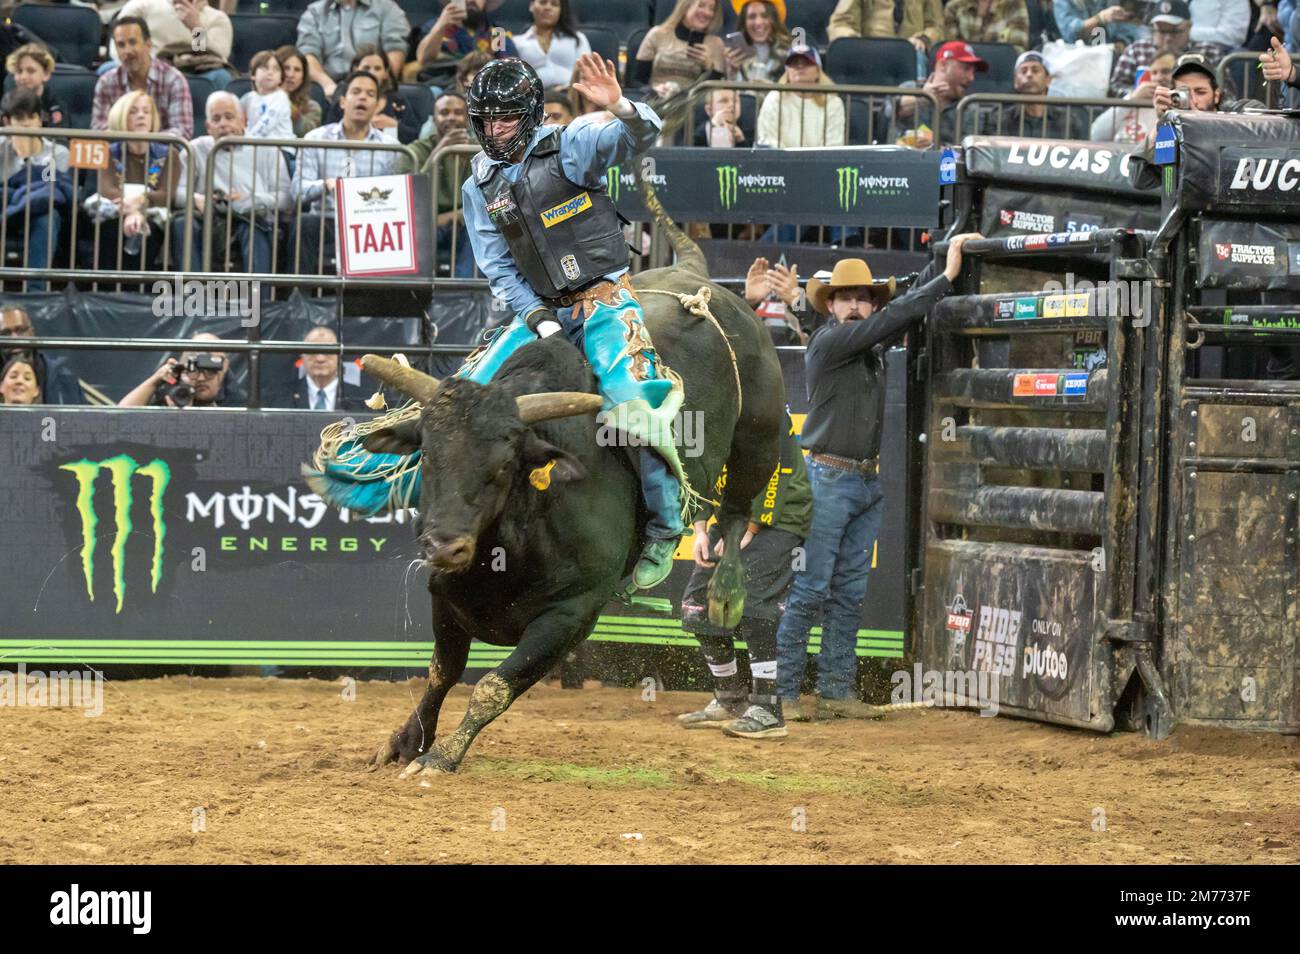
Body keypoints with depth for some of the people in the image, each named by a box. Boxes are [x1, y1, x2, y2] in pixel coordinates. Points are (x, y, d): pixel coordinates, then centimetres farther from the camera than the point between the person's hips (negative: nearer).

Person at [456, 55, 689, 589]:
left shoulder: (569, 149, -4)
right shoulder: (480, 189, 9)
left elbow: (640, 137, -17)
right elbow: (497, 266, 6)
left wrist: (621, 109, -39)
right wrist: (535, 316, -8)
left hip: (605, 300, -5)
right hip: (540, 310, 5)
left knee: (631, 403, -24)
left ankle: (664, 527, -12)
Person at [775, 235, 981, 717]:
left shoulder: (870, 346, 12)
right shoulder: (828, 342, -10)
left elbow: (907, 308, 18)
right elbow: (893, 319, -16)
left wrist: (943, 257, 9)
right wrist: (946, 277, -13)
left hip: (869, 483, 8)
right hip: (829, 479, -8)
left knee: (850, 594, 7)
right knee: (809, 590, -9)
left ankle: (836, 690, 9)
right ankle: (783, 690, -7)